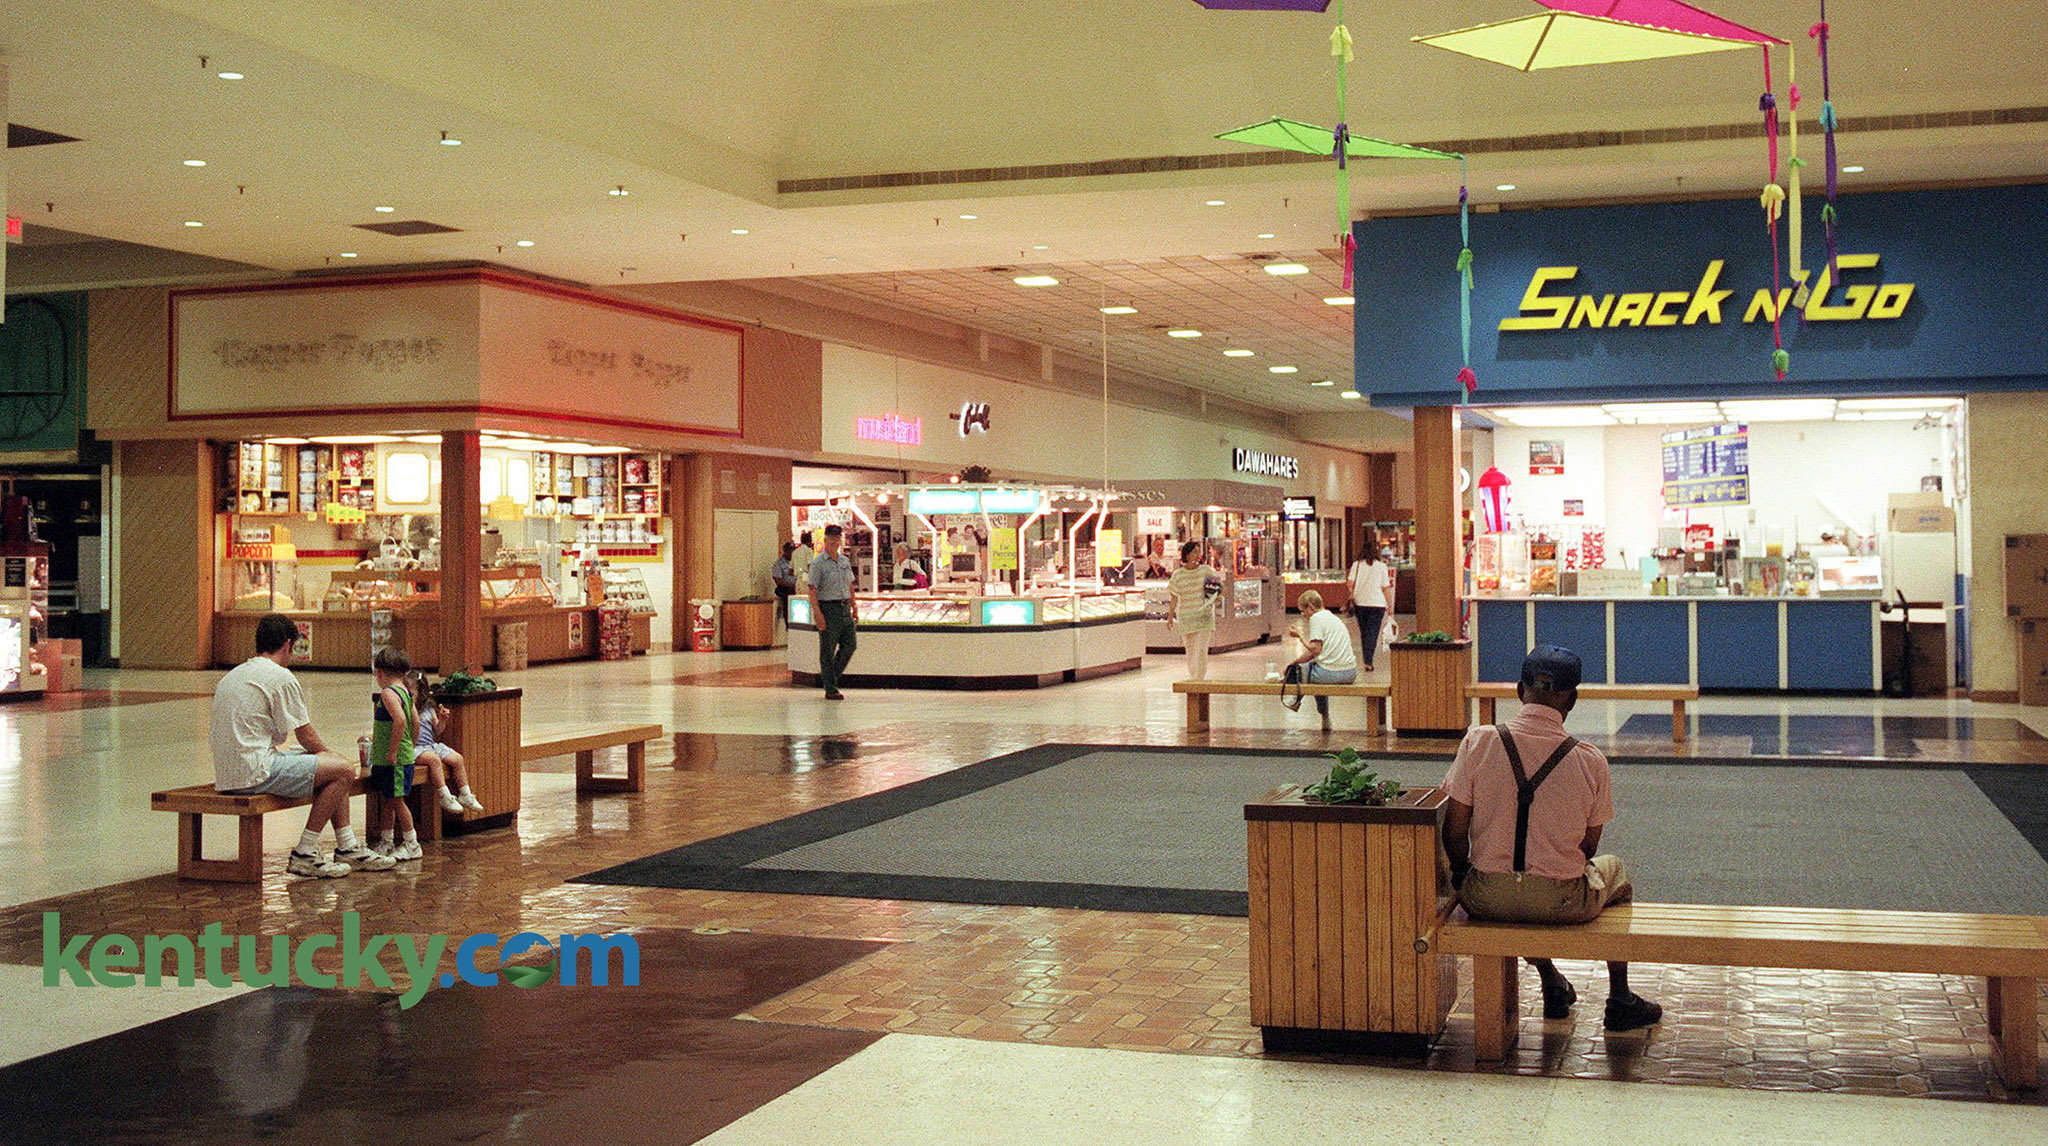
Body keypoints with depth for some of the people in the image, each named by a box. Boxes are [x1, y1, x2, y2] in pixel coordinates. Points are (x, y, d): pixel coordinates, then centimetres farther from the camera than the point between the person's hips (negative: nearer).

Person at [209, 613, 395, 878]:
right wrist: (332, 758, 14)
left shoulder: (230, 676, 19)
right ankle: (304, 855, -6)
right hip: (255, 774, -10)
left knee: (331, 763, 19)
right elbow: (307, 737, -6)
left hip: (228, 774, 10)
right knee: (343, 770, -8)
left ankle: (349, 848, 22)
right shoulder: (281, 677, -10)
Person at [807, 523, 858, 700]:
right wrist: (817, 613, -21)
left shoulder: (845, 561, 13)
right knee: (827, 650, -1)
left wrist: (855, 608, 18)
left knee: (849, 645, 4)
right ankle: (830, 689, 4)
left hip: (845, 608, 7)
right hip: (828, 608, -7)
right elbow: (811, 589, -13)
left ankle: (829, 676, 22)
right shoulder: (818, 563, -8)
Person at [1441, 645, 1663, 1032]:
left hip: (1486, 899, 1)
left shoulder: (1478, 742, -11)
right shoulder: (1590, 761, -11)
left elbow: (1454, 834, -8)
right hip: (1562, 903, -1)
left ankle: (1552, 984, 40)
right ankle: (1620, 1001, 39)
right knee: (1613, 869, 33)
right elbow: (1587, 848, 0)